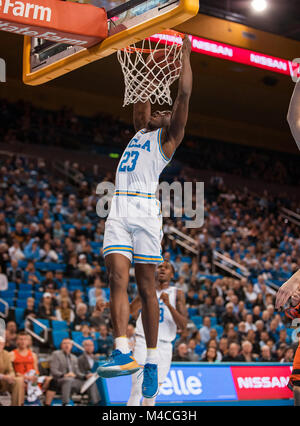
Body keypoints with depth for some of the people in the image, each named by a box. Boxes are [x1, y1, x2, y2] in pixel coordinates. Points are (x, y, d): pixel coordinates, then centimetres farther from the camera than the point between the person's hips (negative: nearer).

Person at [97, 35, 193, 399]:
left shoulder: (168, 136, 11)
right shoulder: (141, 132, 27)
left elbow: (184, 95, 2)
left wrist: (185, 55, 9)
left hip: (144, 209, -5)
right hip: (119, 209, 5)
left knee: (146, 286, -3)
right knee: (118, 278, -11)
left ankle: (151, 361, 2)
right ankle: (123, 353, -20)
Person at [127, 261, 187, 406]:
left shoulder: (177, 294, 4)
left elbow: (183, 325, -7)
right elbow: (131, 311, -2)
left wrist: (169, 304, -21)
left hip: (164, 346, 1)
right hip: (143, 341, -1)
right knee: (137, 390, -14)